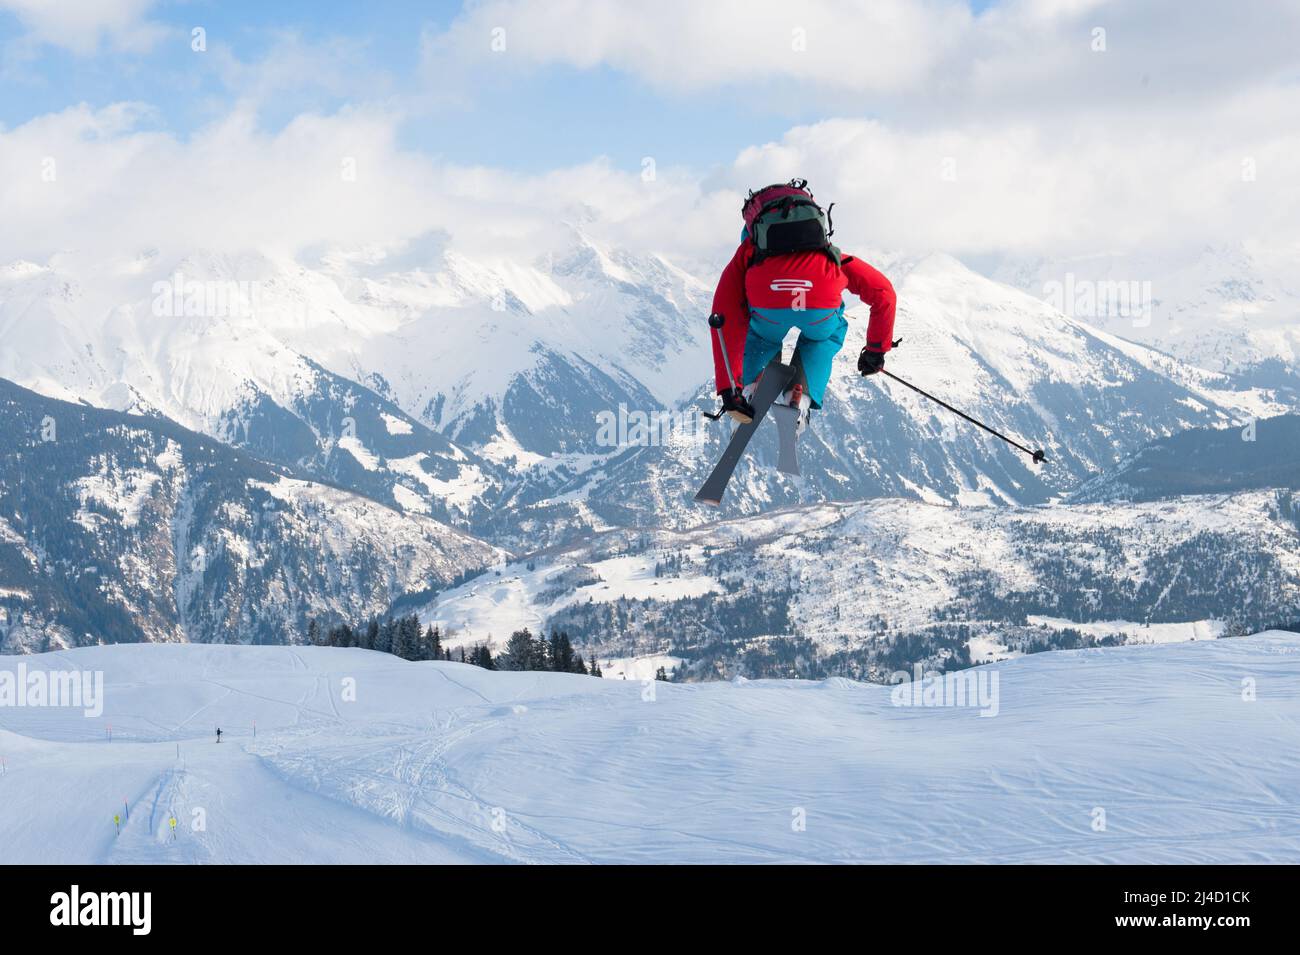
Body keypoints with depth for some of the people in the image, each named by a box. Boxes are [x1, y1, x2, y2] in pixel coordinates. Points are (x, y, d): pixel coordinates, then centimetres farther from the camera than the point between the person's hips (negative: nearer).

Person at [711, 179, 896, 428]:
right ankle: (803, 397, 14)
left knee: (762, 335, 38)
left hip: (766, 303, 0)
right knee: (825, 336, 36)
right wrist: (876, 350, 52)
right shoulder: (833, 259, 43)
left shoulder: (747, 254, 41)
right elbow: (882, 293, 43)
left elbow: (727, 326, 34)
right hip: (820, 305, 0)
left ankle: (753, 387, 15)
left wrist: (729, 390, 34)